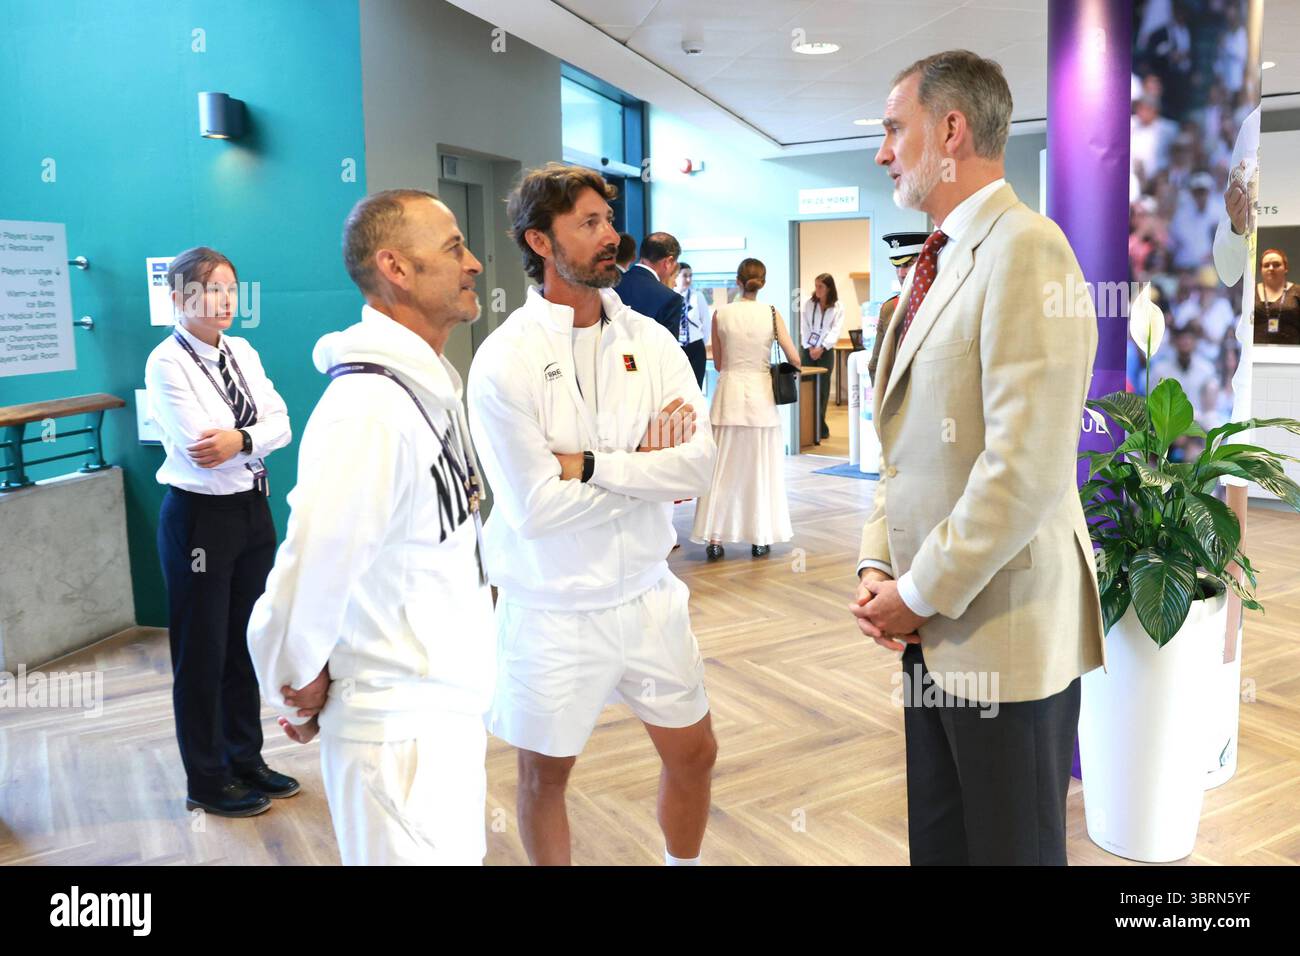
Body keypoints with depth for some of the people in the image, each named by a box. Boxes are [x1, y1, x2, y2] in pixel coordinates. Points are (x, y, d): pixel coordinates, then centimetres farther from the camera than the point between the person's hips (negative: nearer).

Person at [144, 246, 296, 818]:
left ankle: (245, 760, 33)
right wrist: (259, 436, -12)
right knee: (202, 650, 7)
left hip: (252, 509, 6)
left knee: (246, 642, 16)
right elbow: (201, 447, -21)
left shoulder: (243, 353, 7)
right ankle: (206, 782, 24)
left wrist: (241, 438, -20)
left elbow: (280, 425, -4)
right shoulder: (167, 362, -12)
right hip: (199, 516, -6)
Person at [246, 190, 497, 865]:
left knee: (463, 851, 21)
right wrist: (300, 692, -12)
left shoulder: (431, 383, 5)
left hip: (450, 704, 9)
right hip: (400, 726, -9)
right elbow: (308, 576, -25)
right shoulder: (369, 407, -26)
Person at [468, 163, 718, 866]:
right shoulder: (504, 360, -14)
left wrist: (591, 464, -21)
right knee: (544, 775, 16)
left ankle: (682, 862, 44)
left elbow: (697, 467, -12)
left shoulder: (650, 342, -2)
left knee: (694, 754, 18)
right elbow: (535, 508, -21)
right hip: (553, 611, -4)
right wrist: (644, 465, -12)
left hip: (647, 593, 4)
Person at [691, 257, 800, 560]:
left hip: (730, 393, 0)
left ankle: (714, 538, 5)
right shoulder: (772, 314, -3)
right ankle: (761, 539, 13)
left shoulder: (721, 314, -3)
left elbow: (718, 363, 4)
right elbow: (795, 359, -5)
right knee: (761, 468, 9)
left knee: (722, 467, 6)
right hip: (761, 393, 0)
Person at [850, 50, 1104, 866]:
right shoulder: (936, 262, 13)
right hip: (933, 623, 8)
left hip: (1004, 628, -8)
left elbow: (1026, 469, -24)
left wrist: (921, 595, -15)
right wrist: (880, 564, 4)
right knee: (938, 840, 20)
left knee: (1012, 846, 10)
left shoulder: (1026, 248, -16)